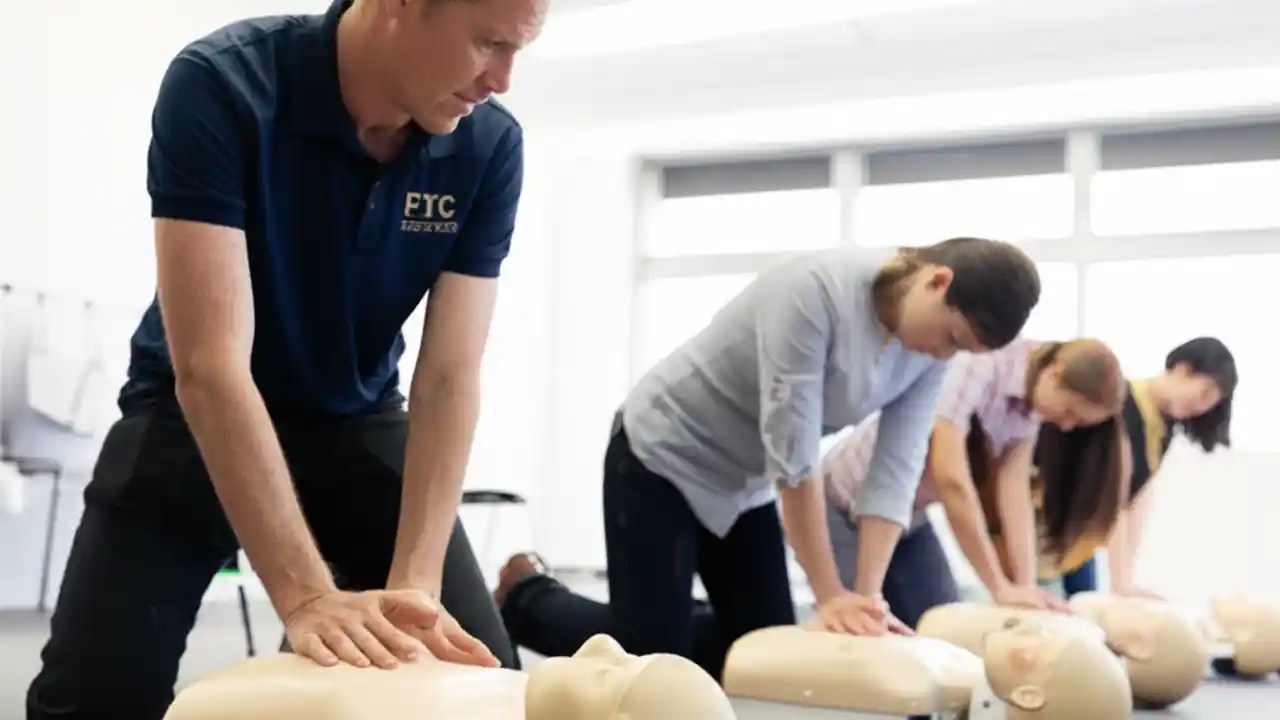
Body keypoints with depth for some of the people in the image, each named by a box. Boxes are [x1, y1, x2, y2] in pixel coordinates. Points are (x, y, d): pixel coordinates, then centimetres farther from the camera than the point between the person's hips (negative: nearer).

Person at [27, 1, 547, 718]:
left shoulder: (490, 146, -17)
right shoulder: (221, 86, -28)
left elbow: (450, 378, -17)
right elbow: (209, 366, -34)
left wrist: (416, 585, -29)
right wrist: (306, 594, -41)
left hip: (361, 419, 3)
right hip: (192, 415, -2)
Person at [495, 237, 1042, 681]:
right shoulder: (816, 288, -31)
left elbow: (897, 473, -11)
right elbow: (793, 457, -31)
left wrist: (869, 594, -21)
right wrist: (831, 596, -27)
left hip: (744, 485, 8)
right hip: (662, 457, -7)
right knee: (650, 654, -7)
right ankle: (524, 598, 20)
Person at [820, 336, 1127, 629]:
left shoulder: (1030, 401, -7)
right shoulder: (974, 365, -30)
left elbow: (1015, 487, -11)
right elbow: (951, 479, -36)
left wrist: (1027, 585, -22)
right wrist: (1001, 587, -32)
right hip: (848, 506, -7)